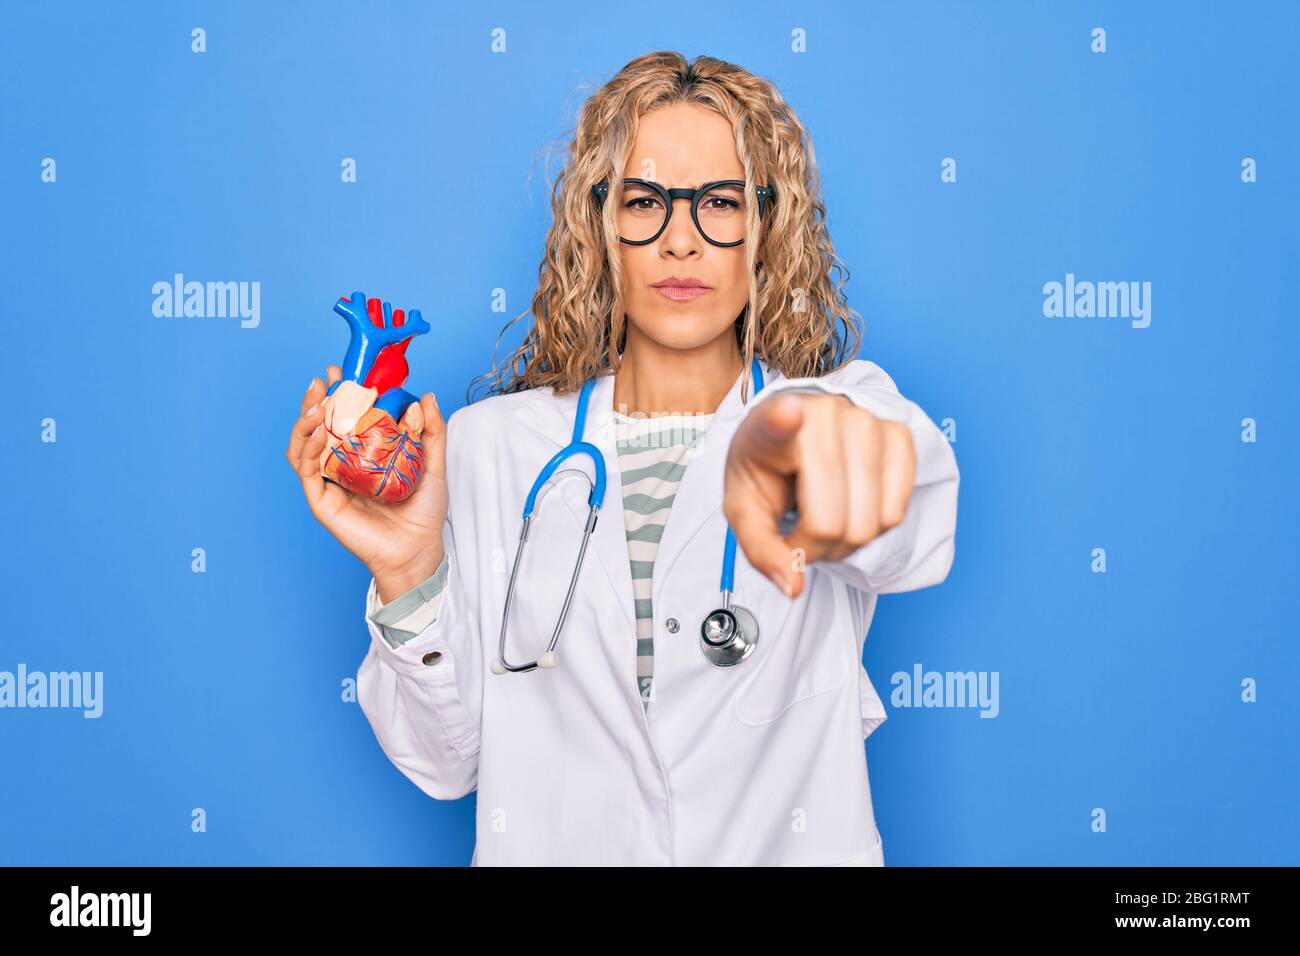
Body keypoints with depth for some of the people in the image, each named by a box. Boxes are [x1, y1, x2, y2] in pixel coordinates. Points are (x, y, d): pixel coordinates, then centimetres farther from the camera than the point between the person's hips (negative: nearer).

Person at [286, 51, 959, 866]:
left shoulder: (849, 403, -3)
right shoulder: (489, 445, 0)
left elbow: (913, 532, -27)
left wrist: (825, 436, -46)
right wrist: (407, 577, -17)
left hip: (789, 845, 0)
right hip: (552, 843, 1)